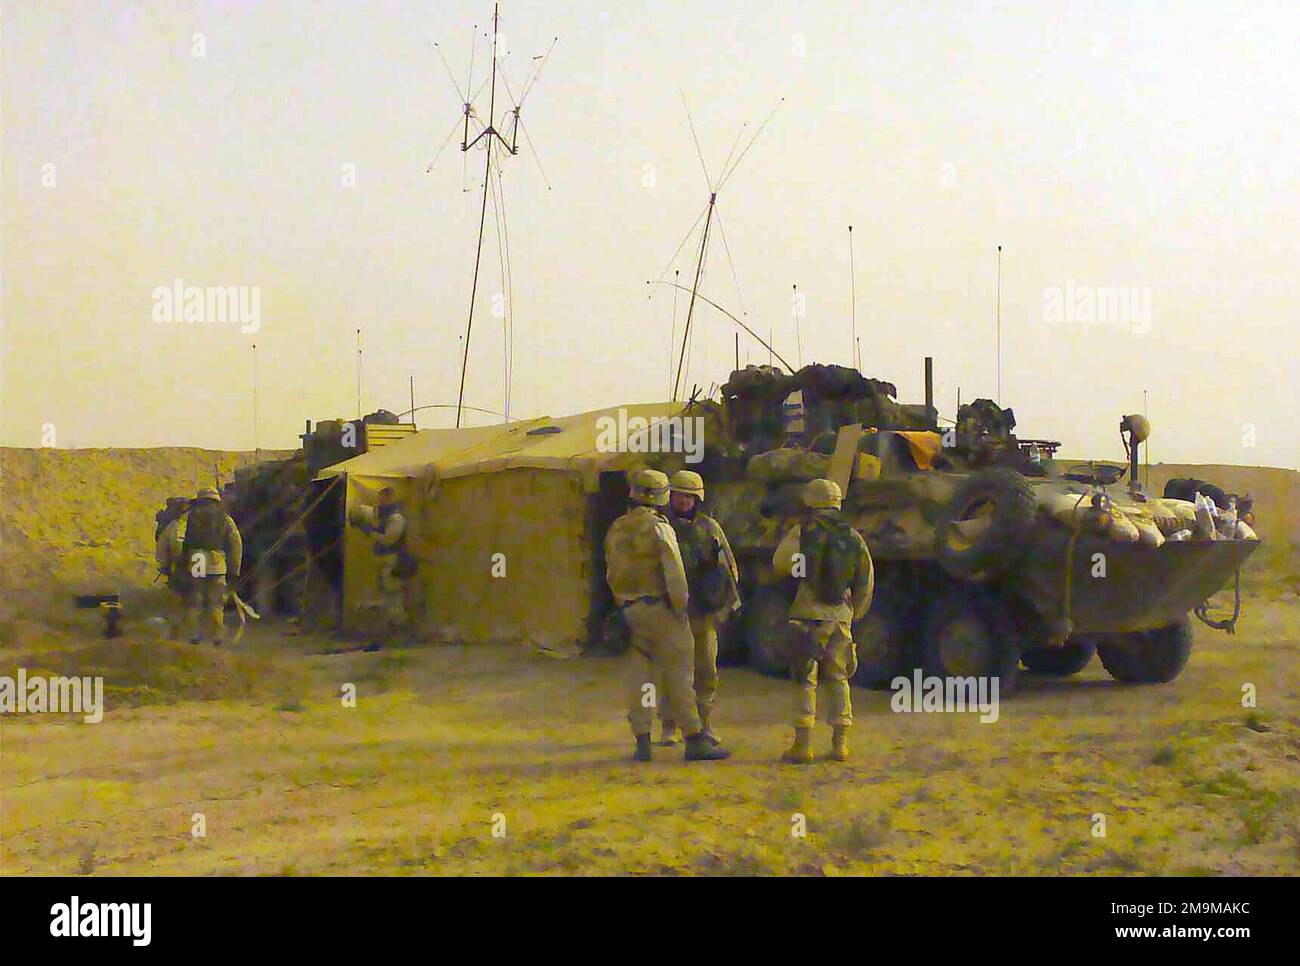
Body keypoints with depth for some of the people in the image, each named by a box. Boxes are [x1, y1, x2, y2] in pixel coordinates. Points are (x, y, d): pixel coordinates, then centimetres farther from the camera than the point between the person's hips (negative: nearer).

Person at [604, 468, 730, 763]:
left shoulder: (616, 530, 10)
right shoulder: (659, 528, -11)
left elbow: (612, 575, 13)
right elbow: (674, 574, -14)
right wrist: (681, 606, -7)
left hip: (630, 610, 6)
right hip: (659, 608, -6)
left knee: (640, 675, 8)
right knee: (678, 674, -2)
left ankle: (642, 741, 5)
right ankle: (695, 739, 0)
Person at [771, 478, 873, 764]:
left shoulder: (803, 533, -7)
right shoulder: (853, 537, 7)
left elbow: (779, 565, -4)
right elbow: (867, 581, 11)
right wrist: (855, 613, 22)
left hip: (808, 615, -4)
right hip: (841, 617, 4)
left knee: (805, 680, 0)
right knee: (838, 679, 12)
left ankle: (803, 743, -4)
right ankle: (840, 743, 10)